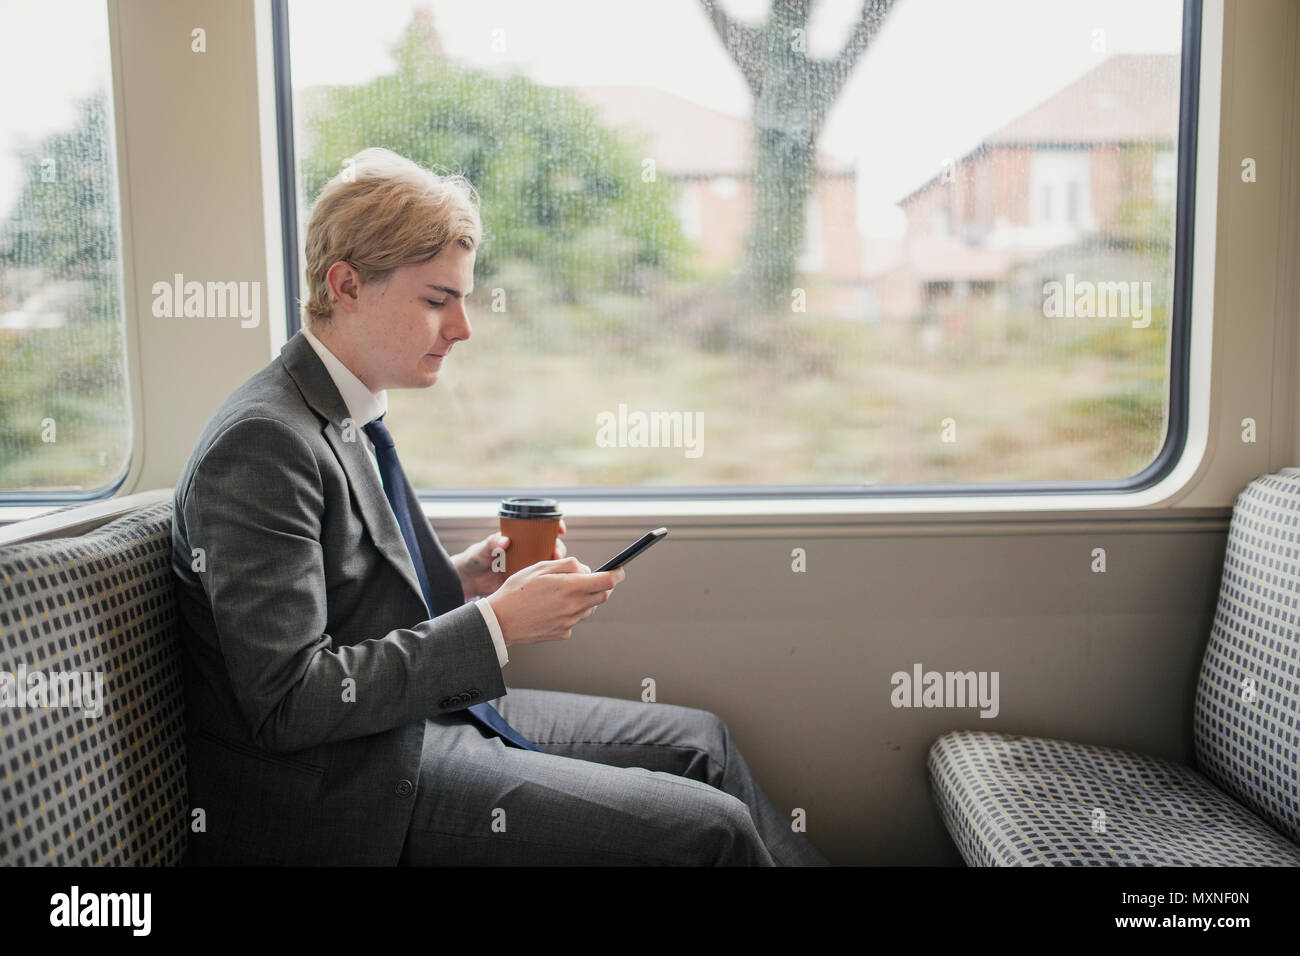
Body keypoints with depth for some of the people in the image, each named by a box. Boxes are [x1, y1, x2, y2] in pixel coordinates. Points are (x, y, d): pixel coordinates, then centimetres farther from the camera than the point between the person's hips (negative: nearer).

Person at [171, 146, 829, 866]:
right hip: (354, 796, -9)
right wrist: (494, 624, -24)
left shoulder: (348, 416, 7)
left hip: (418, 713, 9)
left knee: (700, 742, 10)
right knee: (710, 829, -14)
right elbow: (286, 703, -25)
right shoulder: (261, 444, -21)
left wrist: (457, 578, 0)